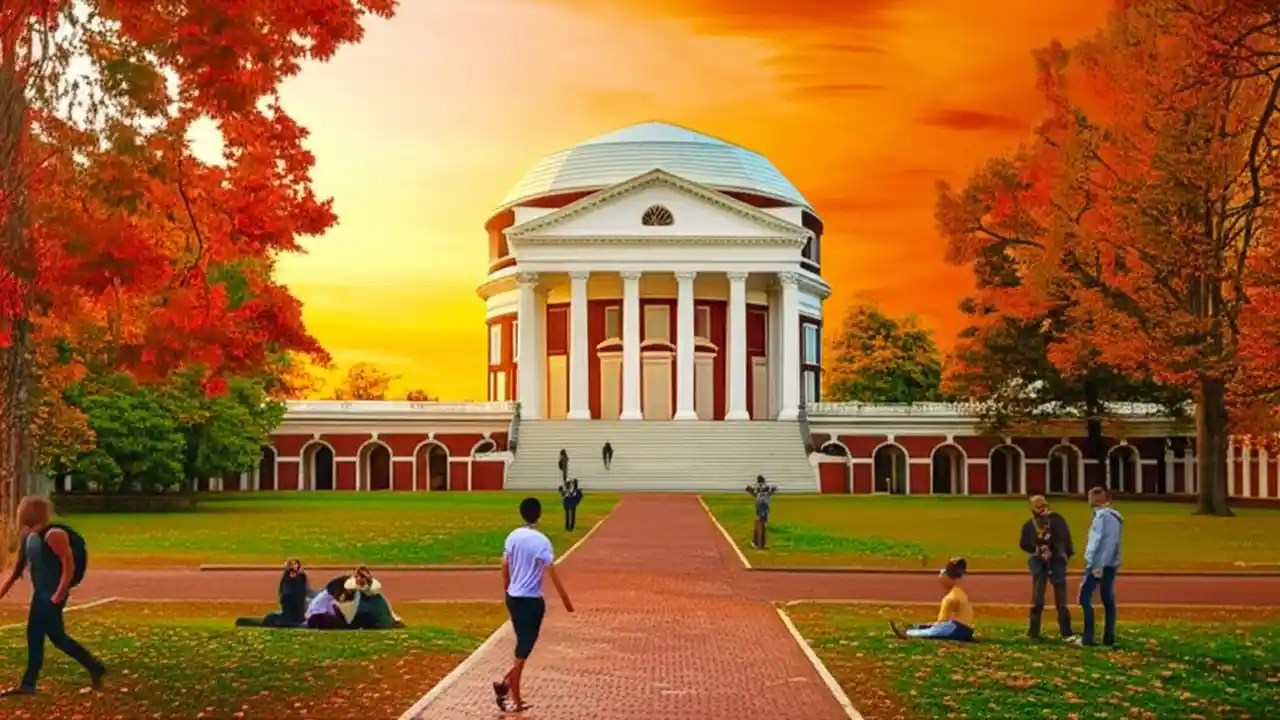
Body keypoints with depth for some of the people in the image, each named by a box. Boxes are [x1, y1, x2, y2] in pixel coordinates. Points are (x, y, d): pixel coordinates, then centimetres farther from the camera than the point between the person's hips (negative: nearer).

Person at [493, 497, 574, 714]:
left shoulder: (512, 537, 2)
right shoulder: (541, 541, -16)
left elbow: (505, 570, 10)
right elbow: (553, 574, -17)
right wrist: (567, 602, -11)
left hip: (513, 598, 7)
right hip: (531, 600, -7)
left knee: (523, 646, 17)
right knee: (523, 650, 3)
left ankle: (515, 699, 15)